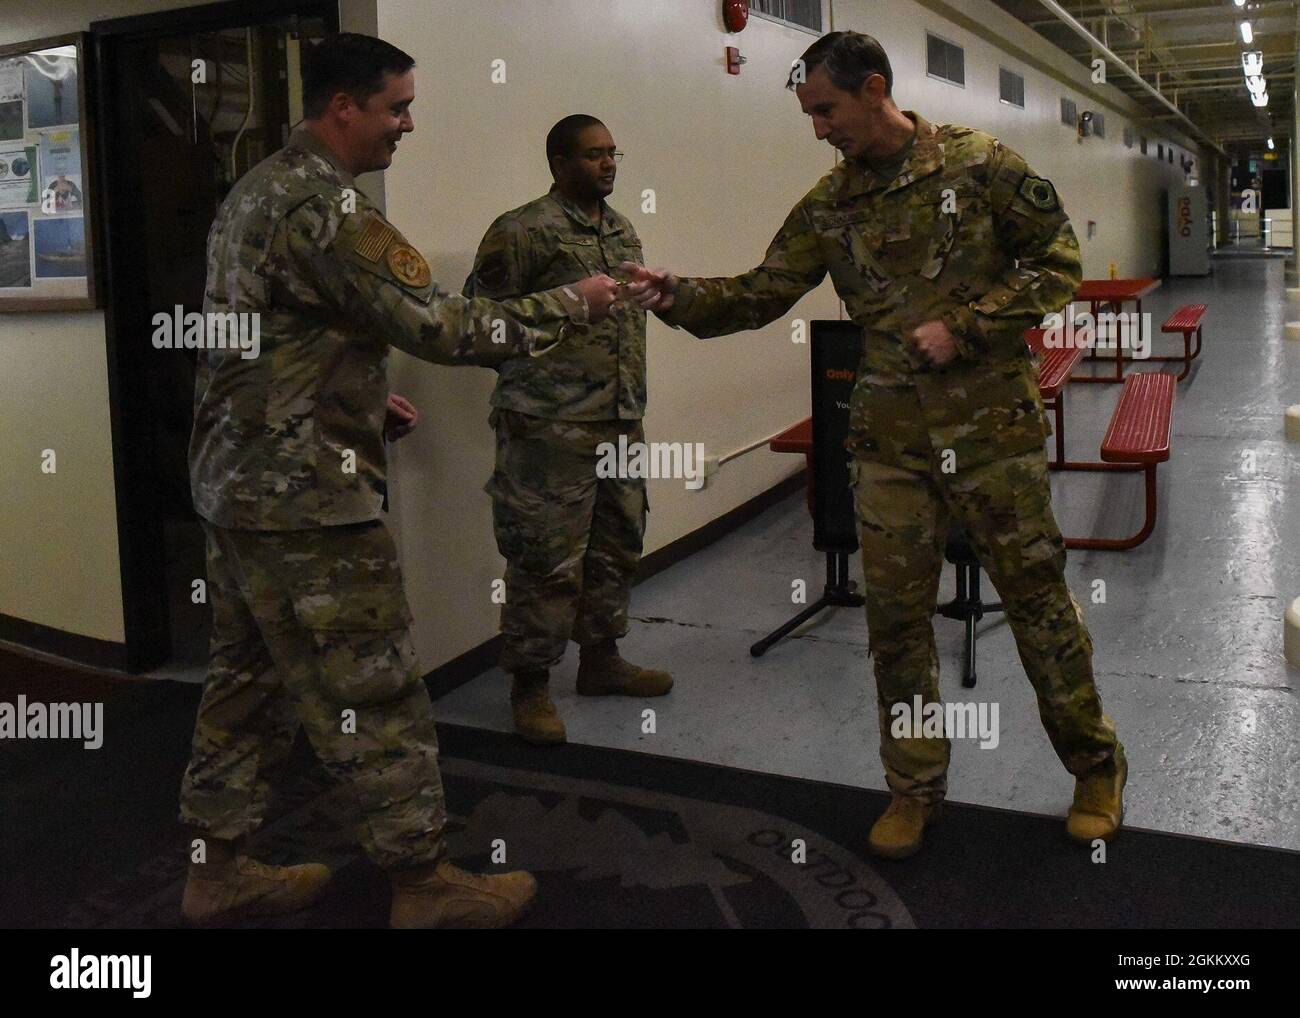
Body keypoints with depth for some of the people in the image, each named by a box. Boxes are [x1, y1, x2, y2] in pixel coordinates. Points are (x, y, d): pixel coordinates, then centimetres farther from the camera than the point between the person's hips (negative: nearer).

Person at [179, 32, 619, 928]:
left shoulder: (256, 191, 15)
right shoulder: (326, 204, -17)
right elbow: (440, 325, -19)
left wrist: (366, 400, 14)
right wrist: (571, 307, -9)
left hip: (241, 478, 10)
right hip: (306, 495, -10)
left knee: (252, 679, 16)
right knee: (376, 694, 0)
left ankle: (219, 871, 27)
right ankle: (425, 884, 12)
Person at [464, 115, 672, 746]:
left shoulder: (623, 232, 16)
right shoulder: (522, 232, -10)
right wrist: (530, 370, -4)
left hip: (622, 422, 9)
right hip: (552, 429, -8)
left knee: (617, 548, 16)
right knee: (549, 560, -5)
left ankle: (601, 660, 32)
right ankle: (530, 686, 8)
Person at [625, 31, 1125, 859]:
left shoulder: (980, 164, -5)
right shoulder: (828, 207, 6)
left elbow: (1059, 262, -4)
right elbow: (763, 294, 7)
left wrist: (963, 327, -14)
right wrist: (681, 297, -9)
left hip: (994, 427, -3)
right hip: (891, 441, 4)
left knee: (1039, 598, 7)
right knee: (896, 616, 6)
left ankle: (1096, 768, 28)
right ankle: (916, 789, 25)